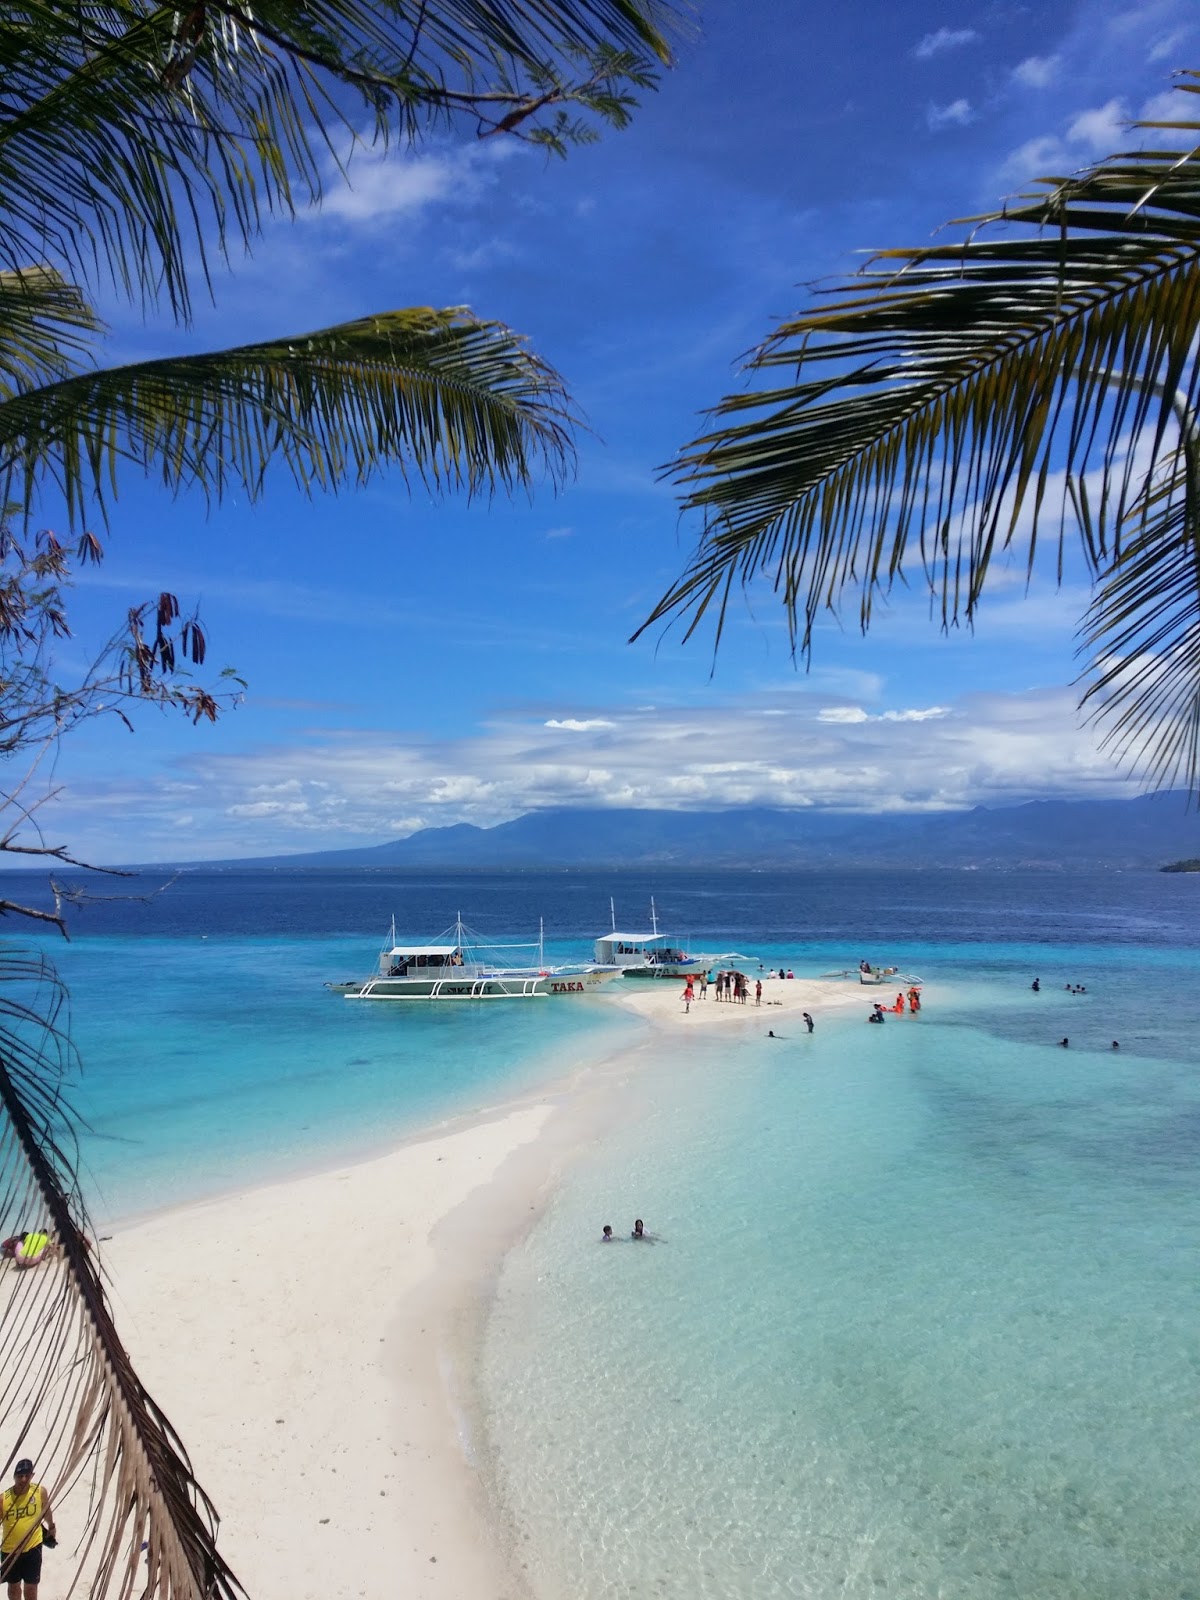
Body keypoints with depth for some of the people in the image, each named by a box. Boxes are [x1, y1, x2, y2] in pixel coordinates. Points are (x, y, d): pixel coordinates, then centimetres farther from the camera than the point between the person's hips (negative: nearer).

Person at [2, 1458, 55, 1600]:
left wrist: (51, 1528, 19)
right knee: (13, 1585, 21)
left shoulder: (40, 1492, -16)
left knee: (31, 1587, 11)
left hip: (33, 1548, 0)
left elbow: (46, 1512, 3)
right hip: (9, 1550, 0)